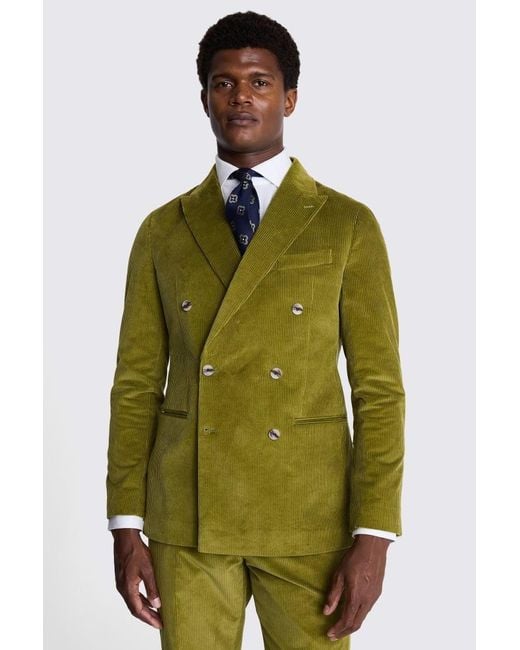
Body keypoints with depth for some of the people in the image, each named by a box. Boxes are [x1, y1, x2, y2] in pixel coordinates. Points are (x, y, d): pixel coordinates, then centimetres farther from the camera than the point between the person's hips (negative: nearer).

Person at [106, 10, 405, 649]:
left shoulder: (348, 226, 1)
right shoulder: (161, 231, 7)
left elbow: (379, 387, -2)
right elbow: (136, 384, 7)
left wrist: (373, 537, -9)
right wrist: (126, 528, 0)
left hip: (308, 518, -1)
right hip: (187, 522, 2)